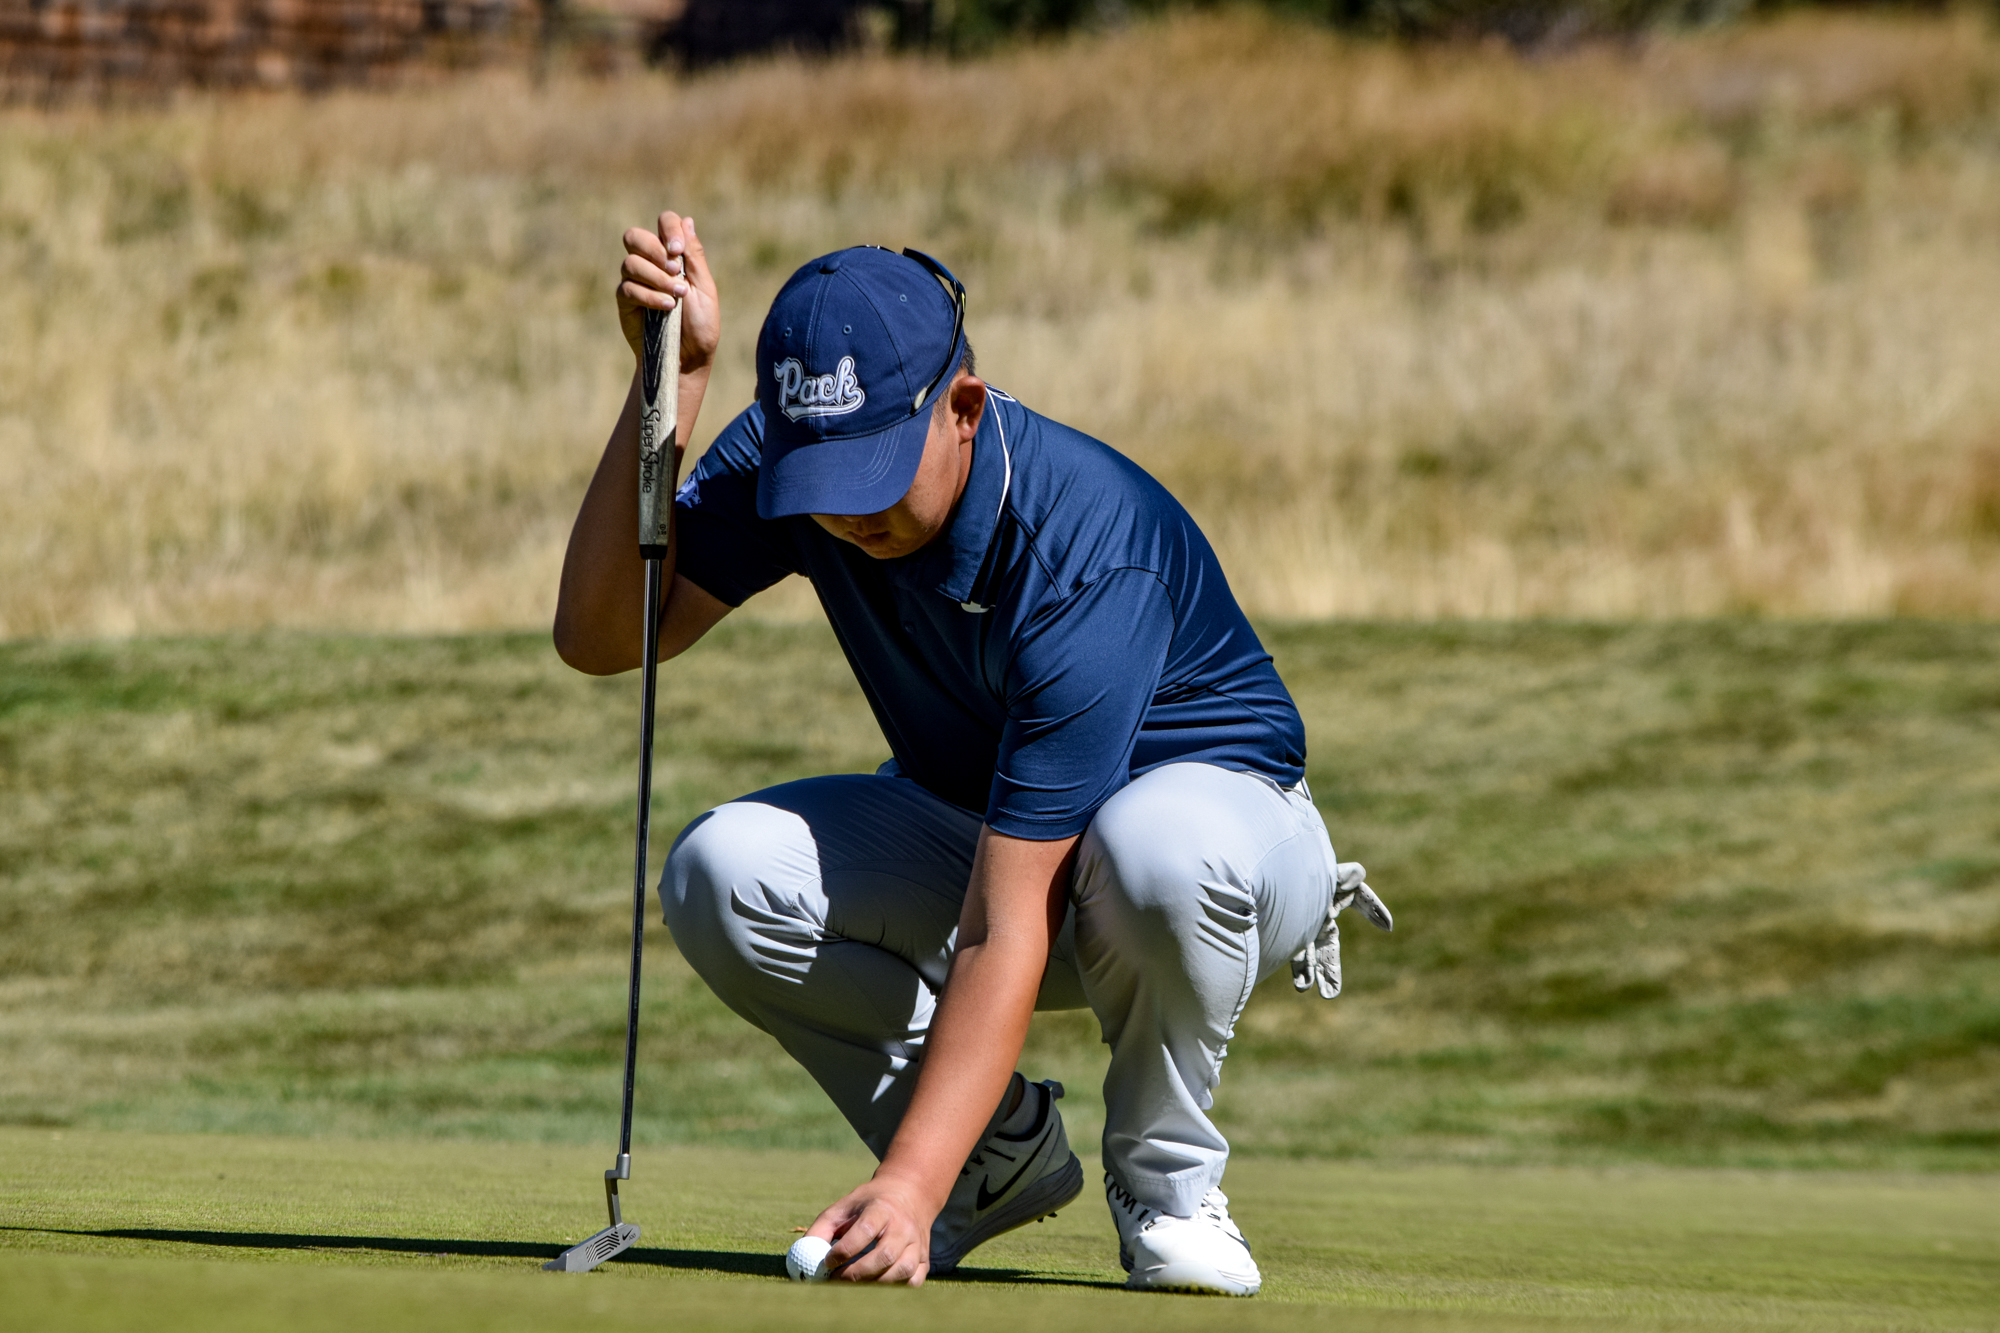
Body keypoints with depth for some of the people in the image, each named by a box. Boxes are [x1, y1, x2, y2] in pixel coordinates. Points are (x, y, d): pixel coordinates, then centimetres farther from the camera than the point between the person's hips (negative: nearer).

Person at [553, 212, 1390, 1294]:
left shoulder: (1082, 550, -37)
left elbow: (1007, 924, -40)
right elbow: (601, 635, -22)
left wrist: (907, 1187, -46)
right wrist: (673, 381, -33)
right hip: (976, 820, 5)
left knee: (1157, 842, -43)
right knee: (720, 872, -24)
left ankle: (1164, 1181, -13)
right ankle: (1001, 1147, -1)